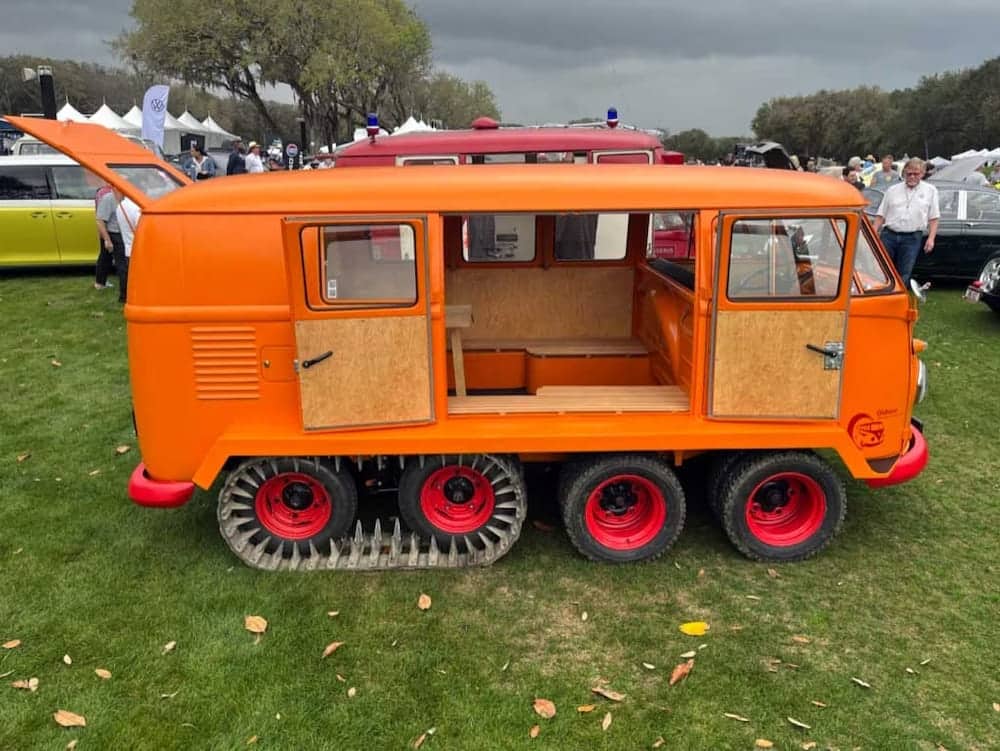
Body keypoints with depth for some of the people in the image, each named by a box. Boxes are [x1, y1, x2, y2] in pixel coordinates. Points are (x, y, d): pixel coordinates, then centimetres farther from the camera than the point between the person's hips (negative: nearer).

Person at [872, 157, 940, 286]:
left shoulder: (930, 191, 10)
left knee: (903, 275, 2)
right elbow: (881, 215, 9)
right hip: (889, 235, 1)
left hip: (912, 238, -1)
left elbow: (934, 218, 6)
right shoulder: (893, 190, 12)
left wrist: (931, 238, -4)